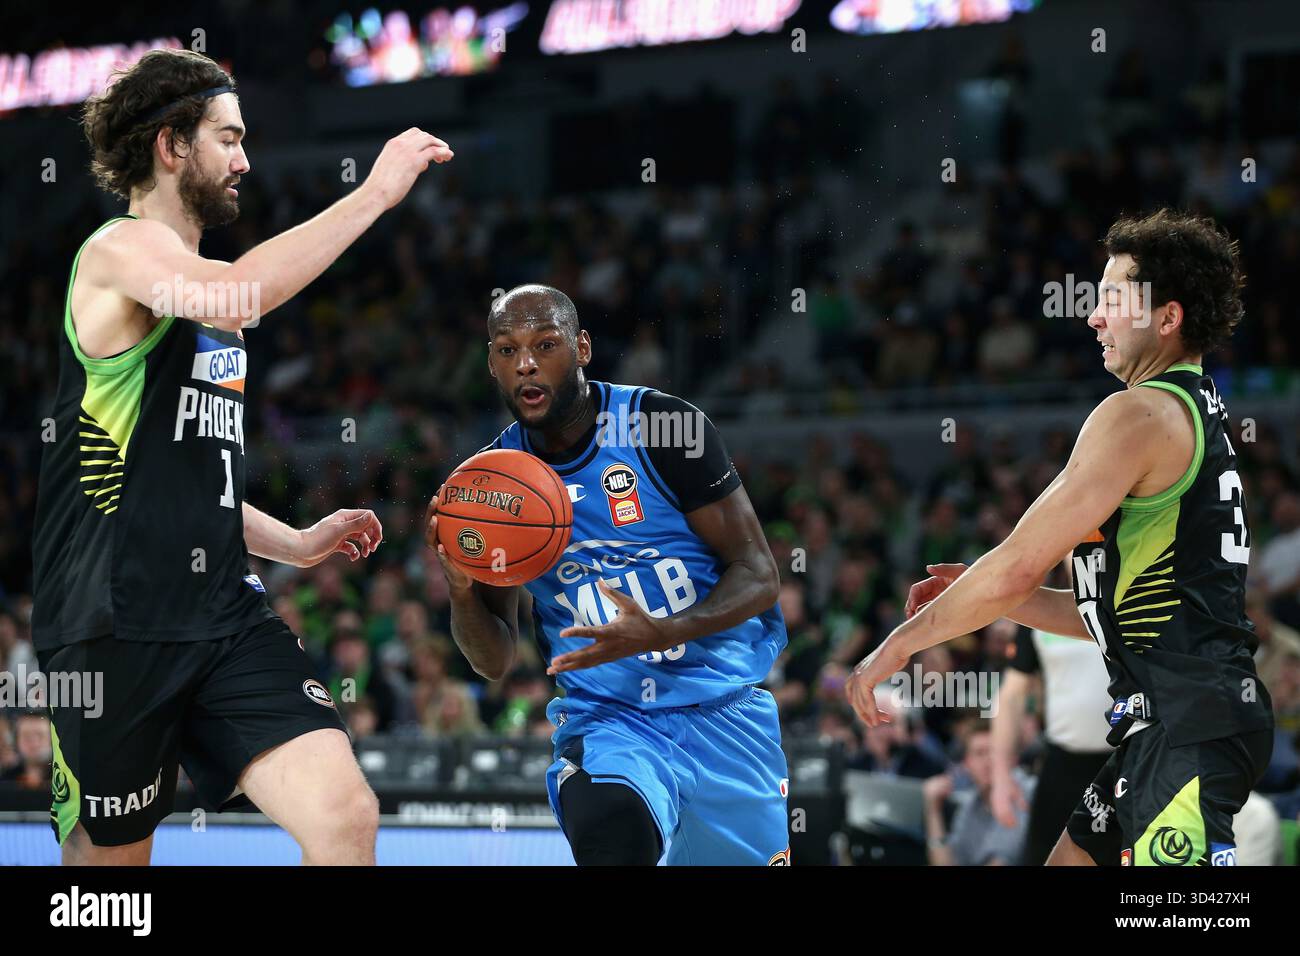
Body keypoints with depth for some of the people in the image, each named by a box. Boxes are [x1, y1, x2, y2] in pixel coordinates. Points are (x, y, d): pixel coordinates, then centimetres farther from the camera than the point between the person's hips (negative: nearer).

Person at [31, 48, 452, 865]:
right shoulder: (122, 248, -6)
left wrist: (294, 544, 19)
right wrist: (375, 193, -24)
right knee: (111, 858, 3)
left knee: (346, 815, -12)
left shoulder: (194, 278, 22)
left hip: (225, 615, 7)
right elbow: (236, 300, -30)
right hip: (115, 625, -7)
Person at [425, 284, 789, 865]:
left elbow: (759, 577, -8)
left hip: (725, 711, 1)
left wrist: (661, 634, -25)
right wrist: (460, 589, -16)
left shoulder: (664, 426, -8)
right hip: (608, 723, -1)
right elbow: (495, 662, 6)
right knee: (610, 838, -32)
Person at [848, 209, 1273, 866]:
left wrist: (899, 643, -2)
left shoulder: (1139, 415, -12)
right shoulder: (1199, 413, 20)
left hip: (1188, 726, -10)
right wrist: (984, 599, 19)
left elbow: (1016, 568, -14)